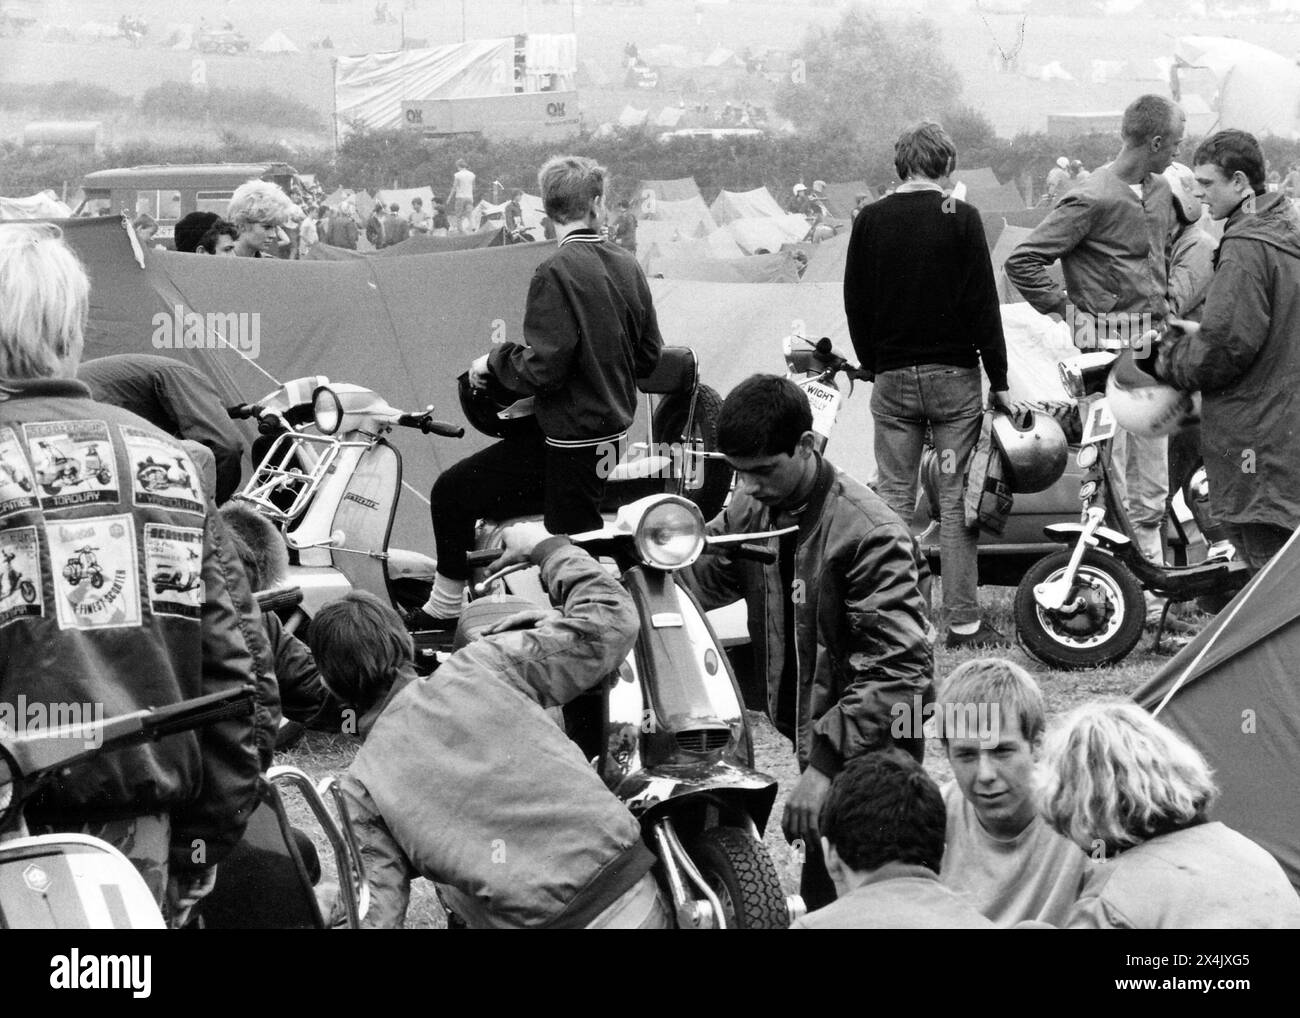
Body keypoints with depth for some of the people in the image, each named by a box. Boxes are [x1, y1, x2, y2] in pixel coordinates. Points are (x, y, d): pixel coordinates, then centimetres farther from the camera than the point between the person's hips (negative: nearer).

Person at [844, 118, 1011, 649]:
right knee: (957, 500, 1)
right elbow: (983, 303, -6)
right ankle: (963, 622, 2)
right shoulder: (960, 218, -8)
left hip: (892, 379, 2)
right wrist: (999, 380, 0)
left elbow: (855, 303, 6)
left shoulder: (871, 220, 0)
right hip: (954, 375, -2)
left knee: (894, 499, 8)